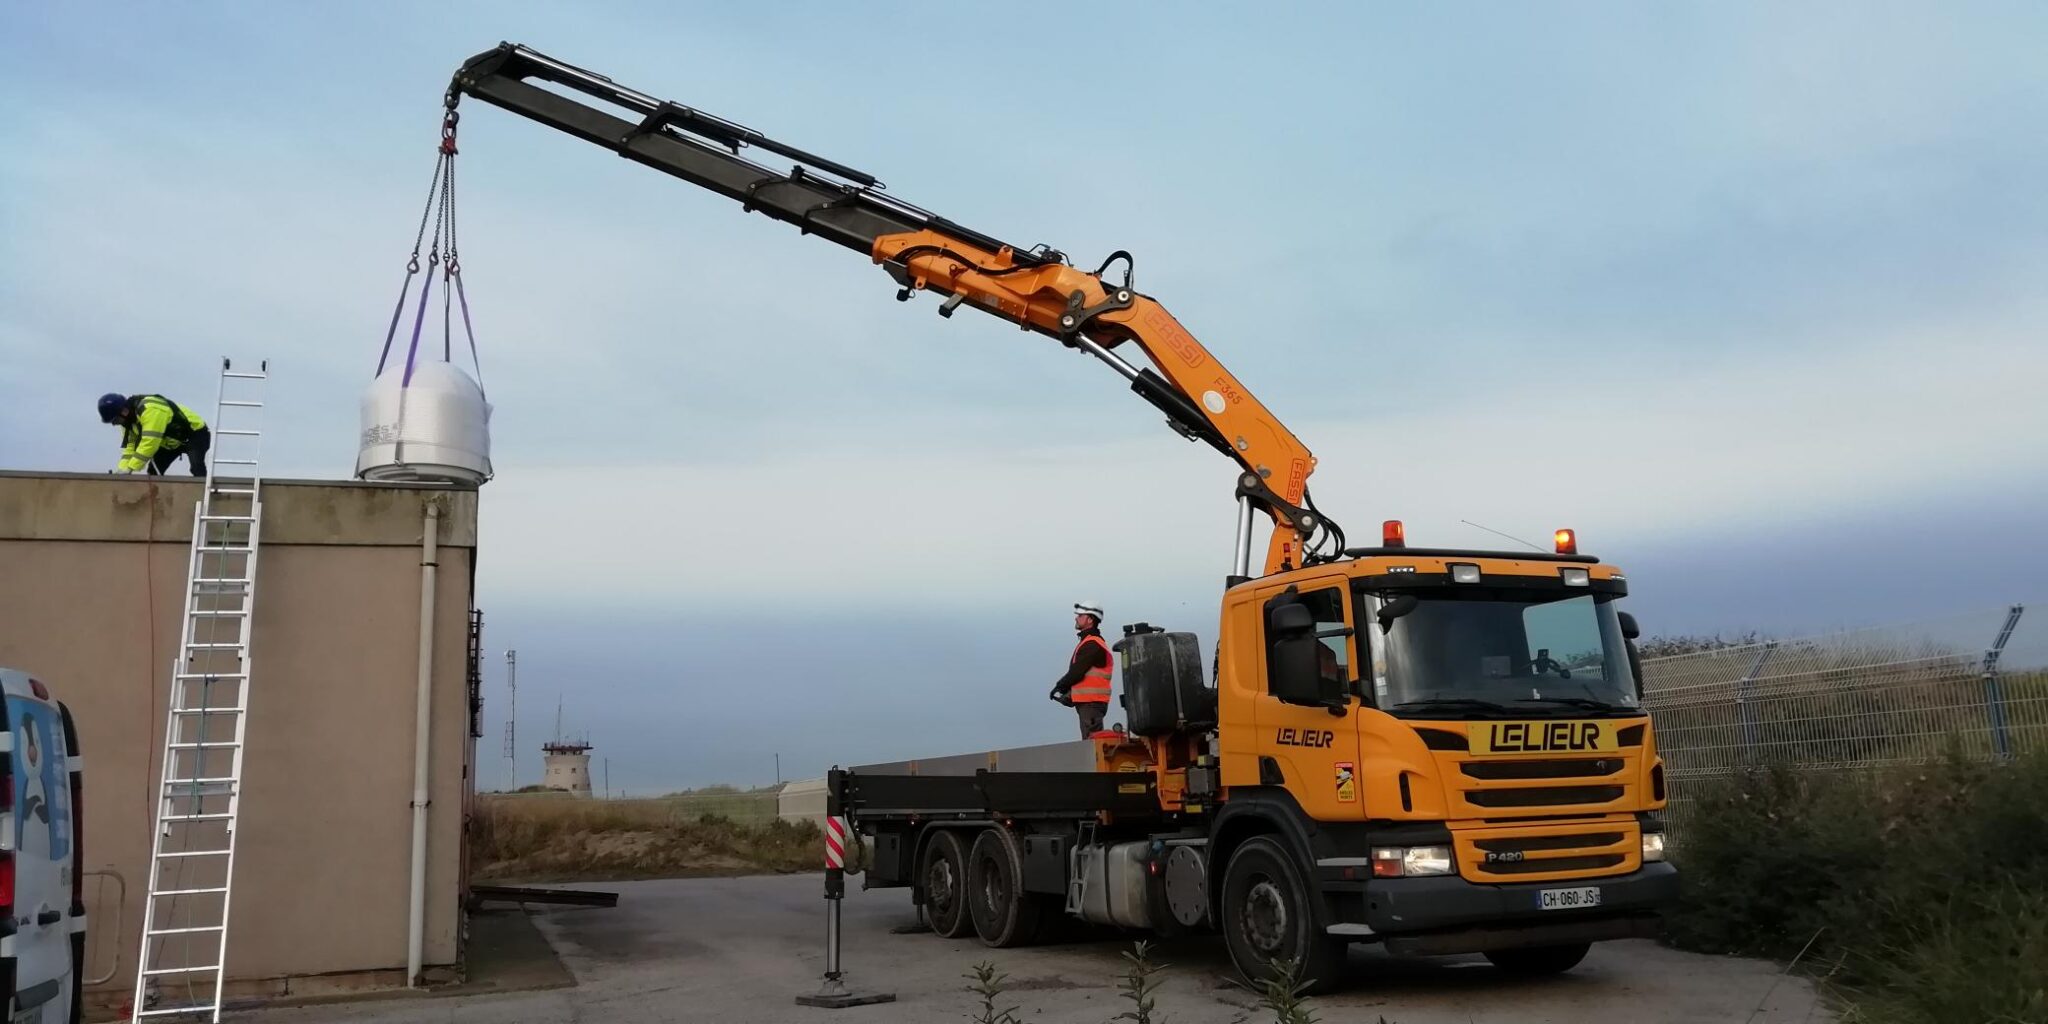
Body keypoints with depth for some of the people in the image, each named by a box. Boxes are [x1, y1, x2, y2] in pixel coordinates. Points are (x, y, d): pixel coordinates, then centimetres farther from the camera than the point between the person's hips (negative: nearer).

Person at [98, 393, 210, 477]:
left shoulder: (150, 409, -34)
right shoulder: (129, 419, -3)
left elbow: (149, 443, -37)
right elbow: (130, 447, 0)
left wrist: (129, 469, -34)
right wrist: (121, 471, -13)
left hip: (195, 434, -10)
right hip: (172, 441, 10)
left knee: (196, 468, -30)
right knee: (154, 471, 1)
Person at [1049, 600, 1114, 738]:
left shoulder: (1093, 645, -14)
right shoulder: (1087, 642, 20)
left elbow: (1077, 672, -18)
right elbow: (1079, 672, 19)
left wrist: (1059, 687, -5)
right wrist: (1070, 694, 8)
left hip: (1091, 702, -11)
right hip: (1088, 702, 11)